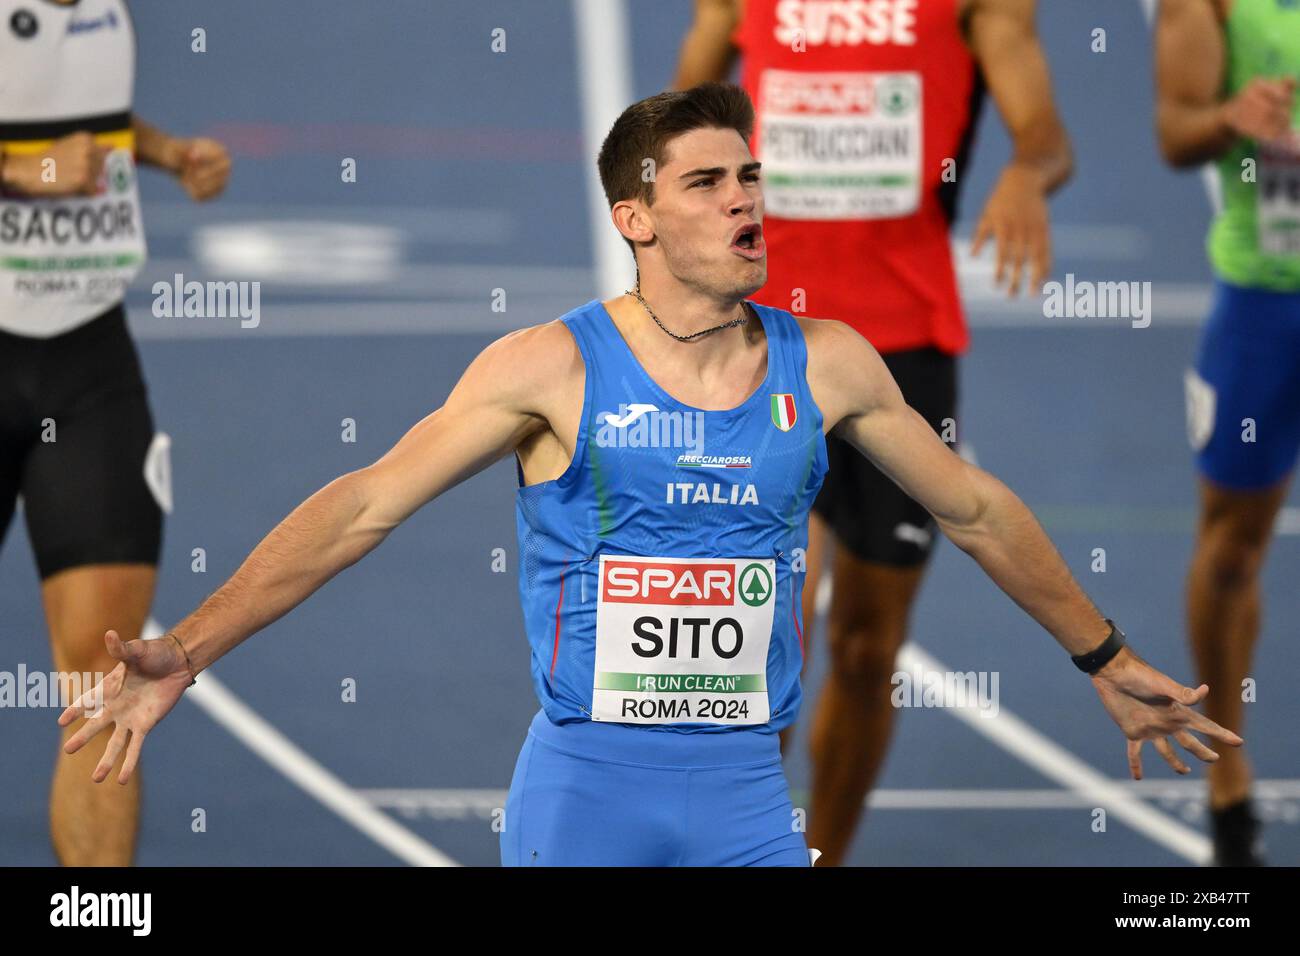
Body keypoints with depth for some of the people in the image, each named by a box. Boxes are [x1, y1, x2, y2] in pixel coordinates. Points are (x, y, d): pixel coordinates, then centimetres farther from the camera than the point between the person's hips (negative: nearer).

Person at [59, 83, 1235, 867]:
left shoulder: (826, 365, 4)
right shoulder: (553, 368, -5)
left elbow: (980, 512, 18)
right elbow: (360, 510, -7)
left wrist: (1106, 660, 25)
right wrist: (184, 652, -16)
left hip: (745, 792, 3)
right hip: (585, 789, -3)